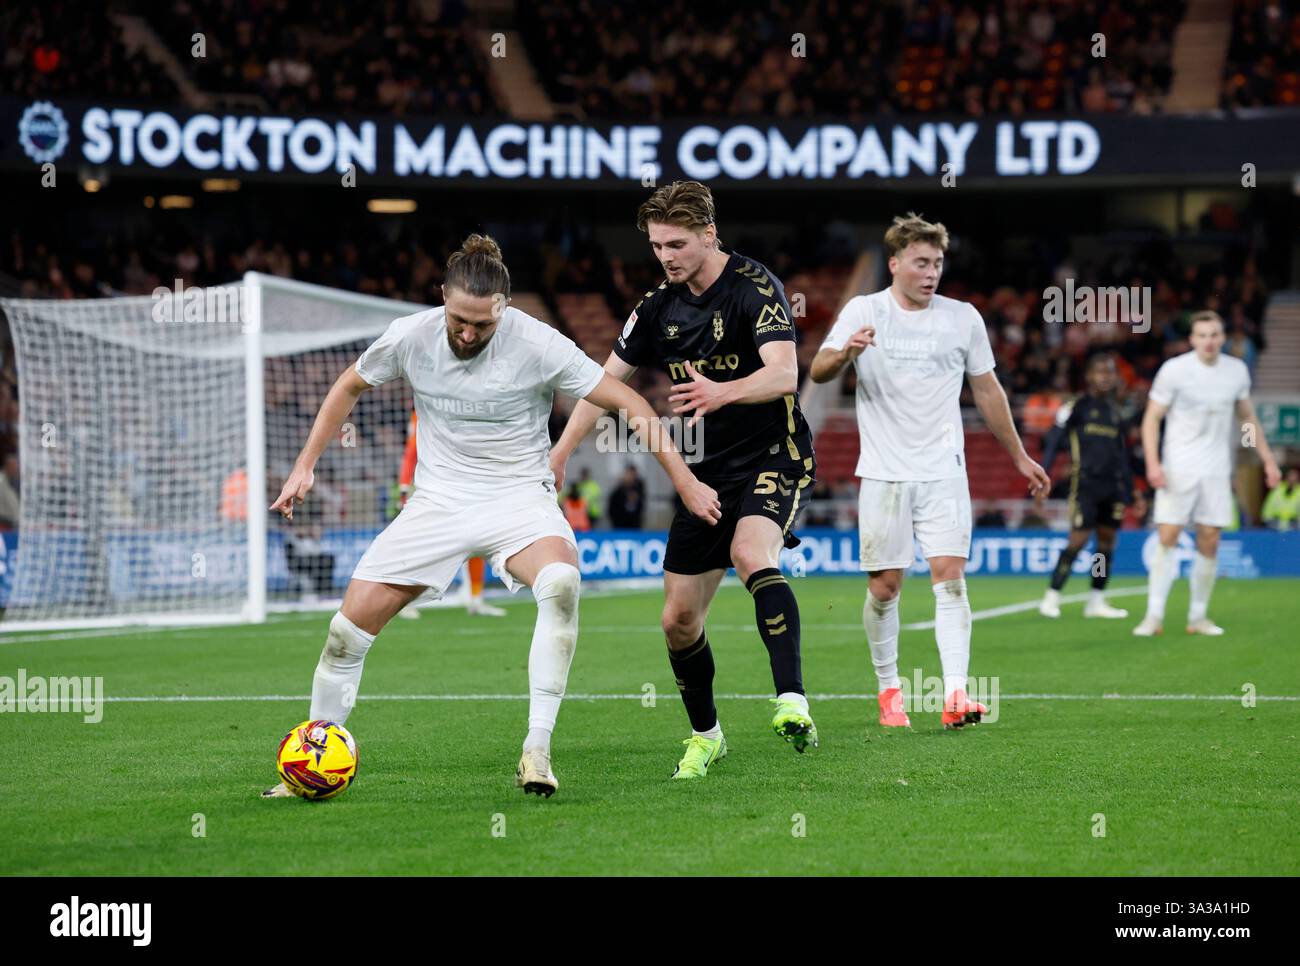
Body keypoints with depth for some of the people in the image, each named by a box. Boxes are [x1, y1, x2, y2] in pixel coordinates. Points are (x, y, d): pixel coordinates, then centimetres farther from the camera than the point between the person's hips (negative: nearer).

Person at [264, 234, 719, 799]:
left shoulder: (537, 344, -17)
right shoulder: (410, 338, -8)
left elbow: (627, 403, -10)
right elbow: (349, 387, 12)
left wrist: (684, 480, -10)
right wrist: (305, 467, 9)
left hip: (519, 498, -3)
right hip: (438, 499, 3)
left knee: (560, 582, -35)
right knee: (352, 621, -9)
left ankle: (537, 750, -33)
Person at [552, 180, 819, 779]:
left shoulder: (755, 287, -15)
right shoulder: (659, 307, 4)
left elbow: (783, 375, -29)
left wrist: (723, 393, -47)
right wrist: (559, 455, 7)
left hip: (772, 457, -7)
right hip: (707, 471, 7)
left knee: (751, 554, -36)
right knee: (679, 619, 5)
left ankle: (792, 702, -41)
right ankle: (706, 735, 25)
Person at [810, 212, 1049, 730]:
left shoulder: (963, 318, 6)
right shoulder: (864, 311, 0)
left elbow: (986, 388, 17)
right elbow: (818, 372, -9)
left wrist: (1019, 456, 21)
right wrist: (845, 353, -32)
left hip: (943, 472, 1)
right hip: (884, 473, -1)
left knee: (950, 576, -12)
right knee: (885, 586, 1)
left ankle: (955, 693, -18)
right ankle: (888, 687, 18)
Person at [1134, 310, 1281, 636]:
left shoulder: (1236, 371, 4)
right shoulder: (1174, 370, -8)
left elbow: (1248, 418, 17)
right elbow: (1151, 418, -4)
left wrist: (1268, 460, 15)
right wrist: (1153, 463, -16)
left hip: (1216, 471, 3)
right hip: (1177, 470, -3)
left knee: (1209, 542, 1)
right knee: (1168, 537, -9)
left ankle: (1198, 616, 10)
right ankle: (1154, 616, -6)